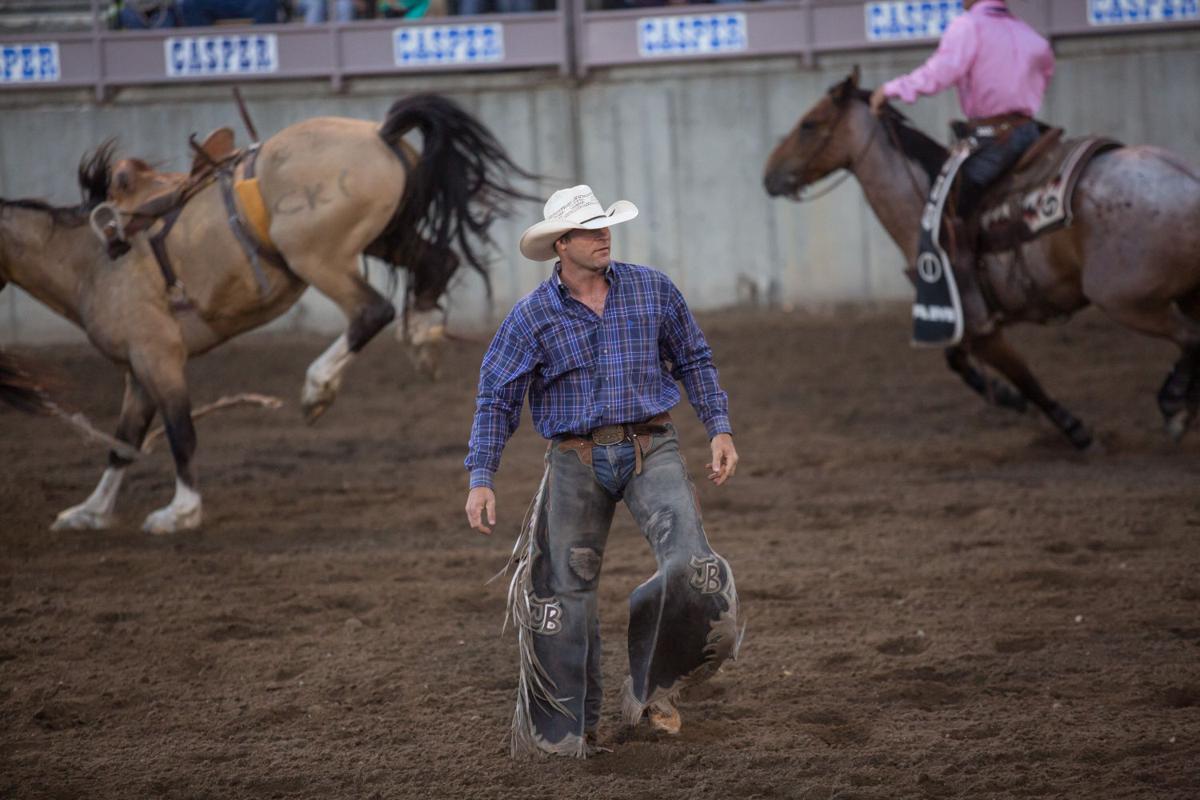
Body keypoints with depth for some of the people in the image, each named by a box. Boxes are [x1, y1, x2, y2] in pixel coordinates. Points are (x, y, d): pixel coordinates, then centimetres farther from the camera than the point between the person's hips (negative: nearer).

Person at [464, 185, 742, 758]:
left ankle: (652, 682, 6)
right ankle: (563, 729, 20)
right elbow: (496, 399, 0)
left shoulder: (653, 290, 1)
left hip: (650, 450, 1)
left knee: (691, 568, -18)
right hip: (576, 460, 0)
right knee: (564, 592, 5)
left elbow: (694, 361, 12)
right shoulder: (531, 316, -4)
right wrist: (480, 480, -7)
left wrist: (720, 430, 3)